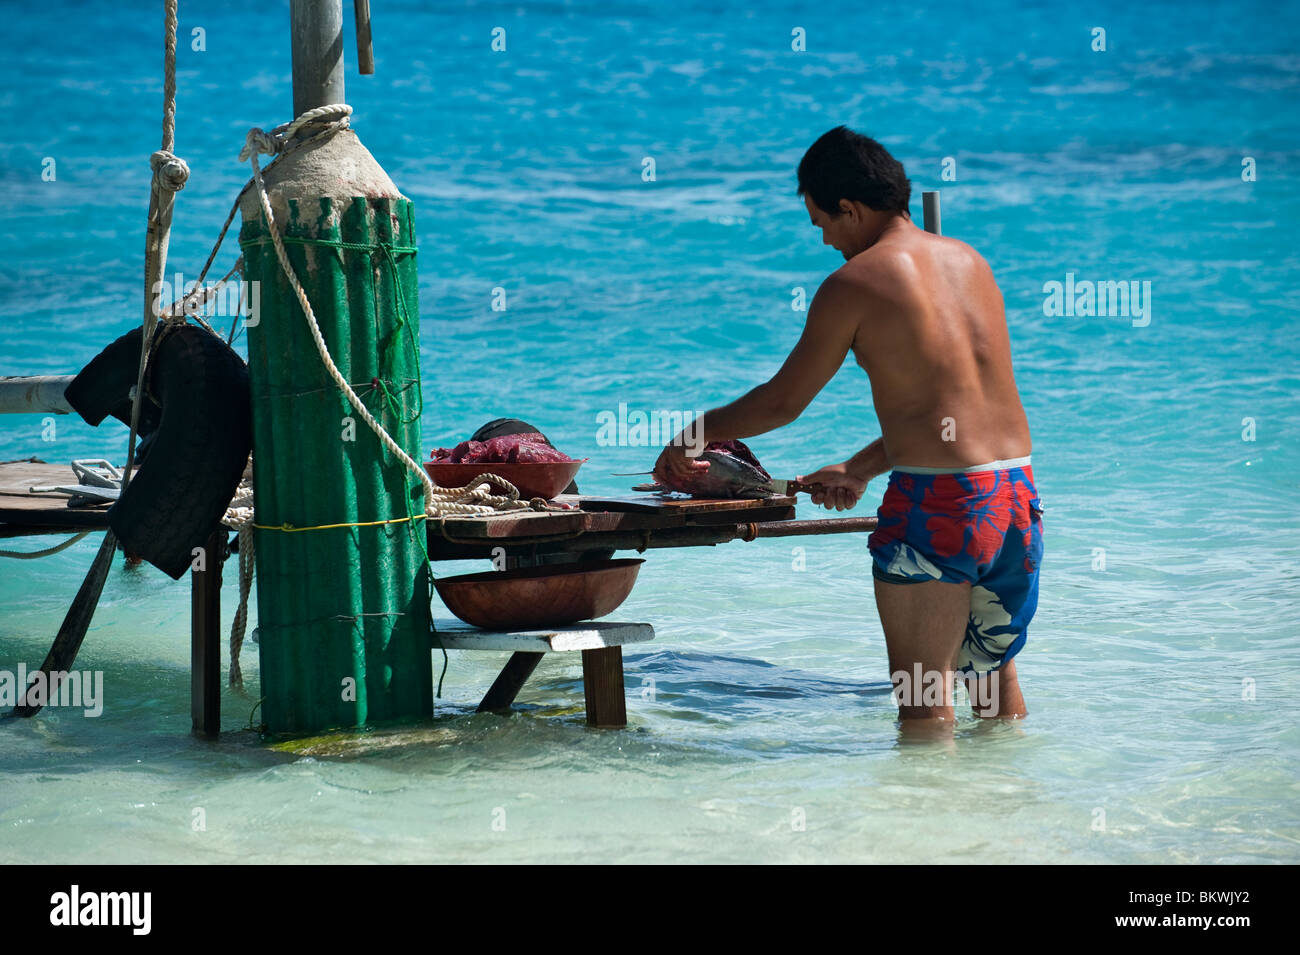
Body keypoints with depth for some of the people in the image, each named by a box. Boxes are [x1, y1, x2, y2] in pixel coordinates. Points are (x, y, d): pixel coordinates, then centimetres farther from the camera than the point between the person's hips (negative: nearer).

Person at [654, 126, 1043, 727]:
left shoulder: (854, 283, -6)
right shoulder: (969, 261, 14)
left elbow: (783, 402, 4)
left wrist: (696, 433, 21)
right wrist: (861, 469, 30)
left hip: (937, 500, -7)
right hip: (1018, 494, 7)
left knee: (922, 694, 3)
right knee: (995, 672, 21)